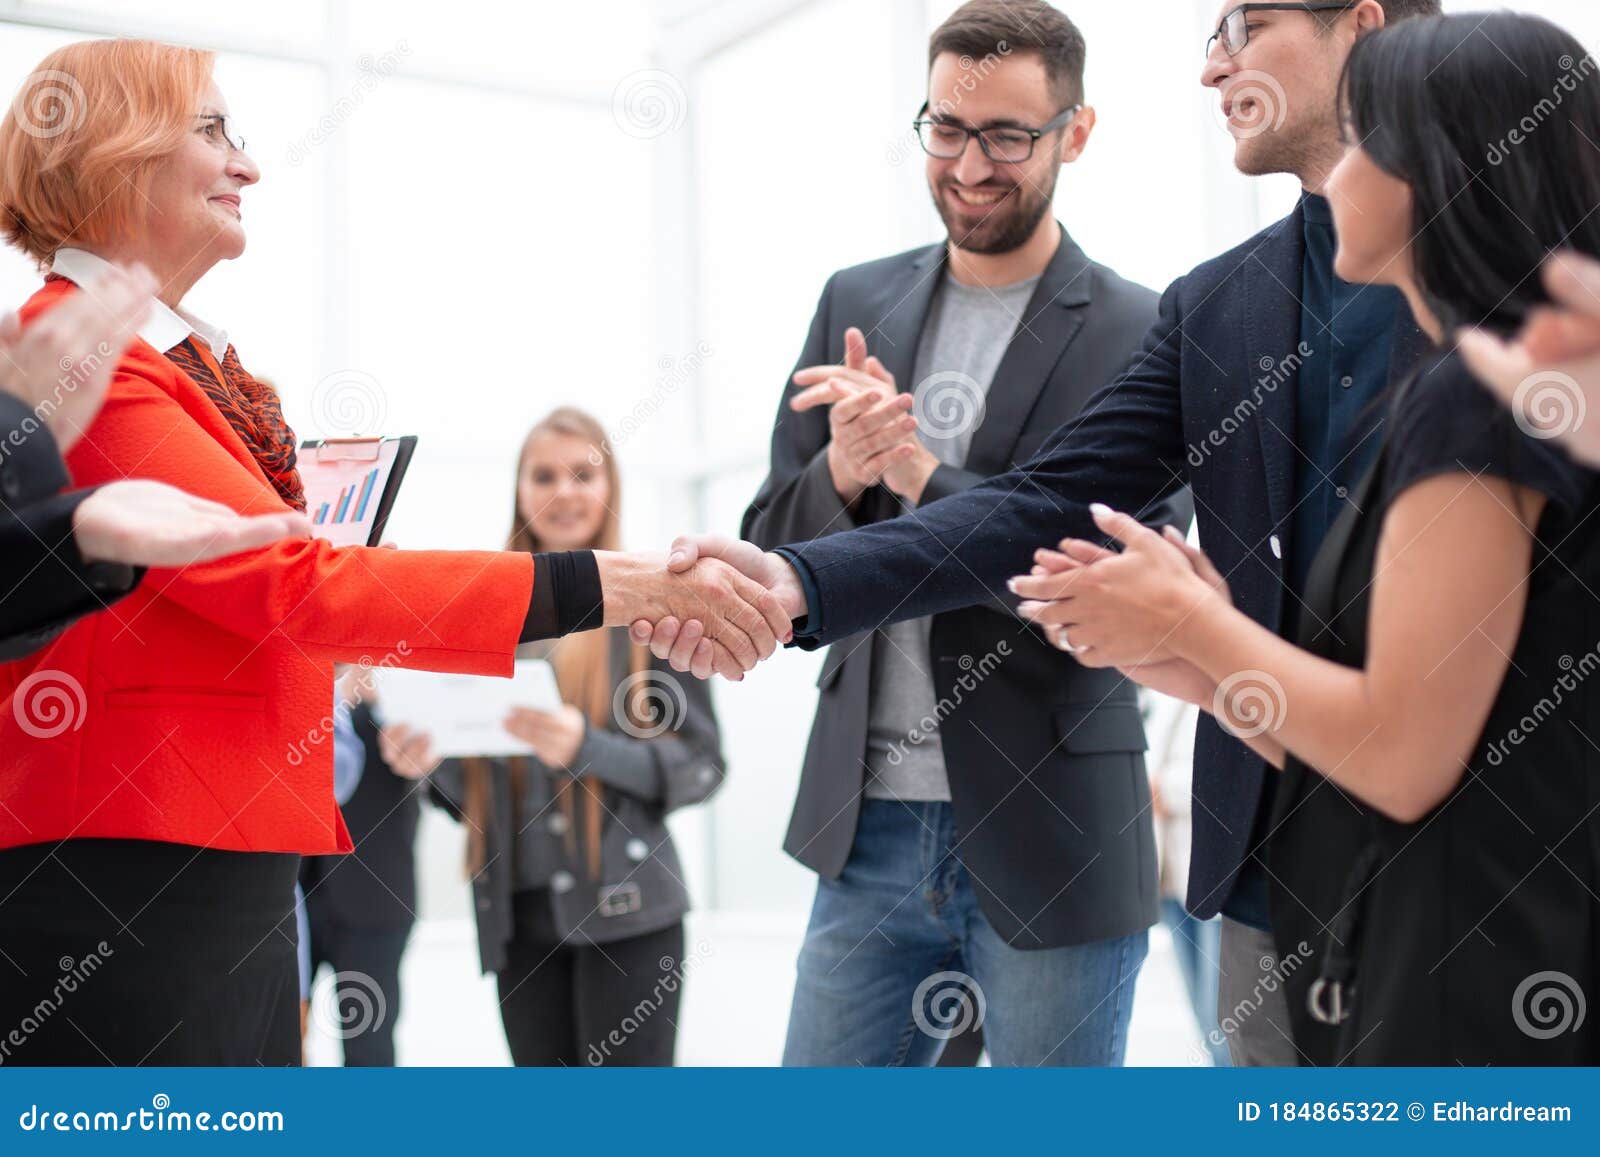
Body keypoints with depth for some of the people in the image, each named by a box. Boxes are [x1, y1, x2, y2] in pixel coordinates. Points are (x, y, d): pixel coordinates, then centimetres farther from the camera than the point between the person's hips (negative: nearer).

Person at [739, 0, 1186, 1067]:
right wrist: (839, 476, -15)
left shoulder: (1143, 336, -7)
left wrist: (922, 477, -22)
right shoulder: (857, 303, 8)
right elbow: (771, 550, 8)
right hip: (869, 827, 4)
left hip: (1050, 846, -4)